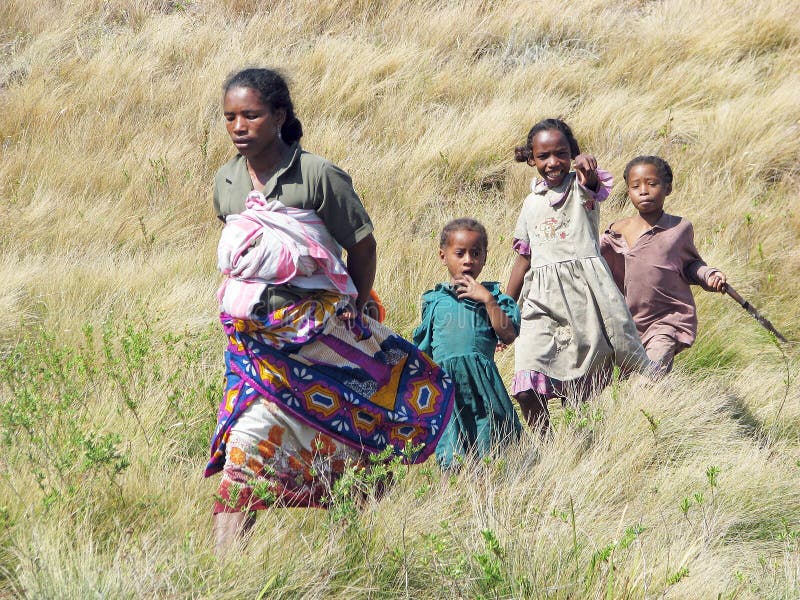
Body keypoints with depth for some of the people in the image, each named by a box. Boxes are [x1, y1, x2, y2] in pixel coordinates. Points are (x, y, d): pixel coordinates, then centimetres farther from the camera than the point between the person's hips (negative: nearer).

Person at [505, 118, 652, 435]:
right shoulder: (532, 203, 16)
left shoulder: (579, 188, 2)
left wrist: (588, 168, -49)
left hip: (586, 290, -3)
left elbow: (592, 183, -25)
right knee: (527, 389, -10)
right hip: (543, 299, 3)